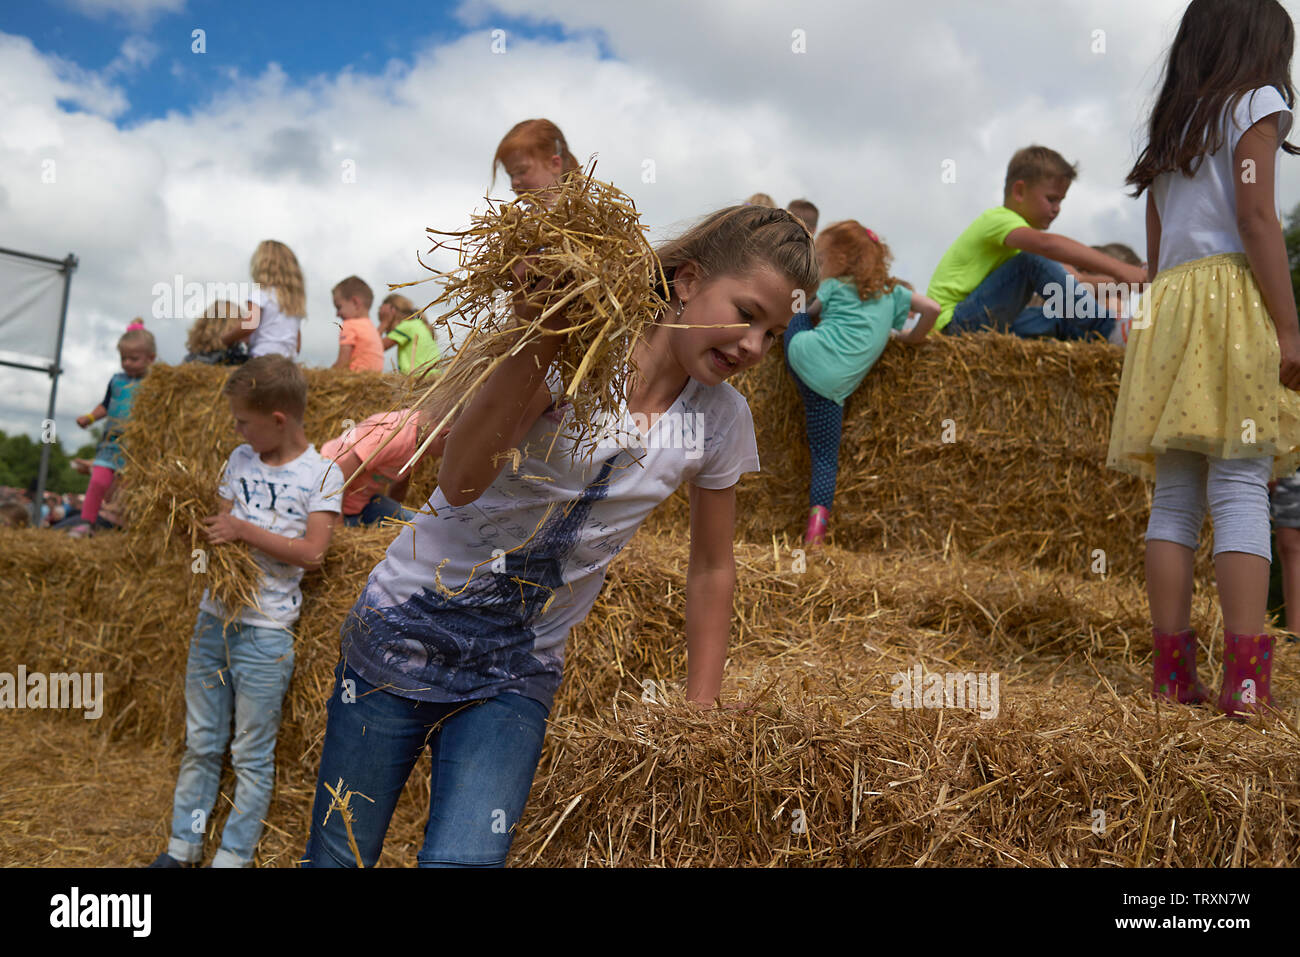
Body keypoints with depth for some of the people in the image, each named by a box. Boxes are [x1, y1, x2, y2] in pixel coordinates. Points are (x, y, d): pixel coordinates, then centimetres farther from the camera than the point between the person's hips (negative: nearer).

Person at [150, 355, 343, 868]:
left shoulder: (321, 473, -8)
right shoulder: (240, 460, 9)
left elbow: (312, 552, -15)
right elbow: (221, 526, 11)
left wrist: (244, 530, -17)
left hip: (266, 632, -5)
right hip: (214, 618, 5)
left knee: (252, 756, 5)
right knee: (200, 744, 14)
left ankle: (232, 856, 16)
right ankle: (182, 847, 26)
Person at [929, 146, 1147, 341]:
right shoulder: (997, 219, -14)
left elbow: (1064, 278, 15)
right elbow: (1046, 243, -35)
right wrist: (1118, 269, -41)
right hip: (951, 324, -10)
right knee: (1034, 261, -23)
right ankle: (1096, 329, -20)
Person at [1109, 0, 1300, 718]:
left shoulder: (1168, 128, 24)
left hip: (1167, 309, 6)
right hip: (1233, 299, -6)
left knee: (1174, 498, 3)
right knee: (1241, 492, -9)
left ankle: (1172, 668, 3)